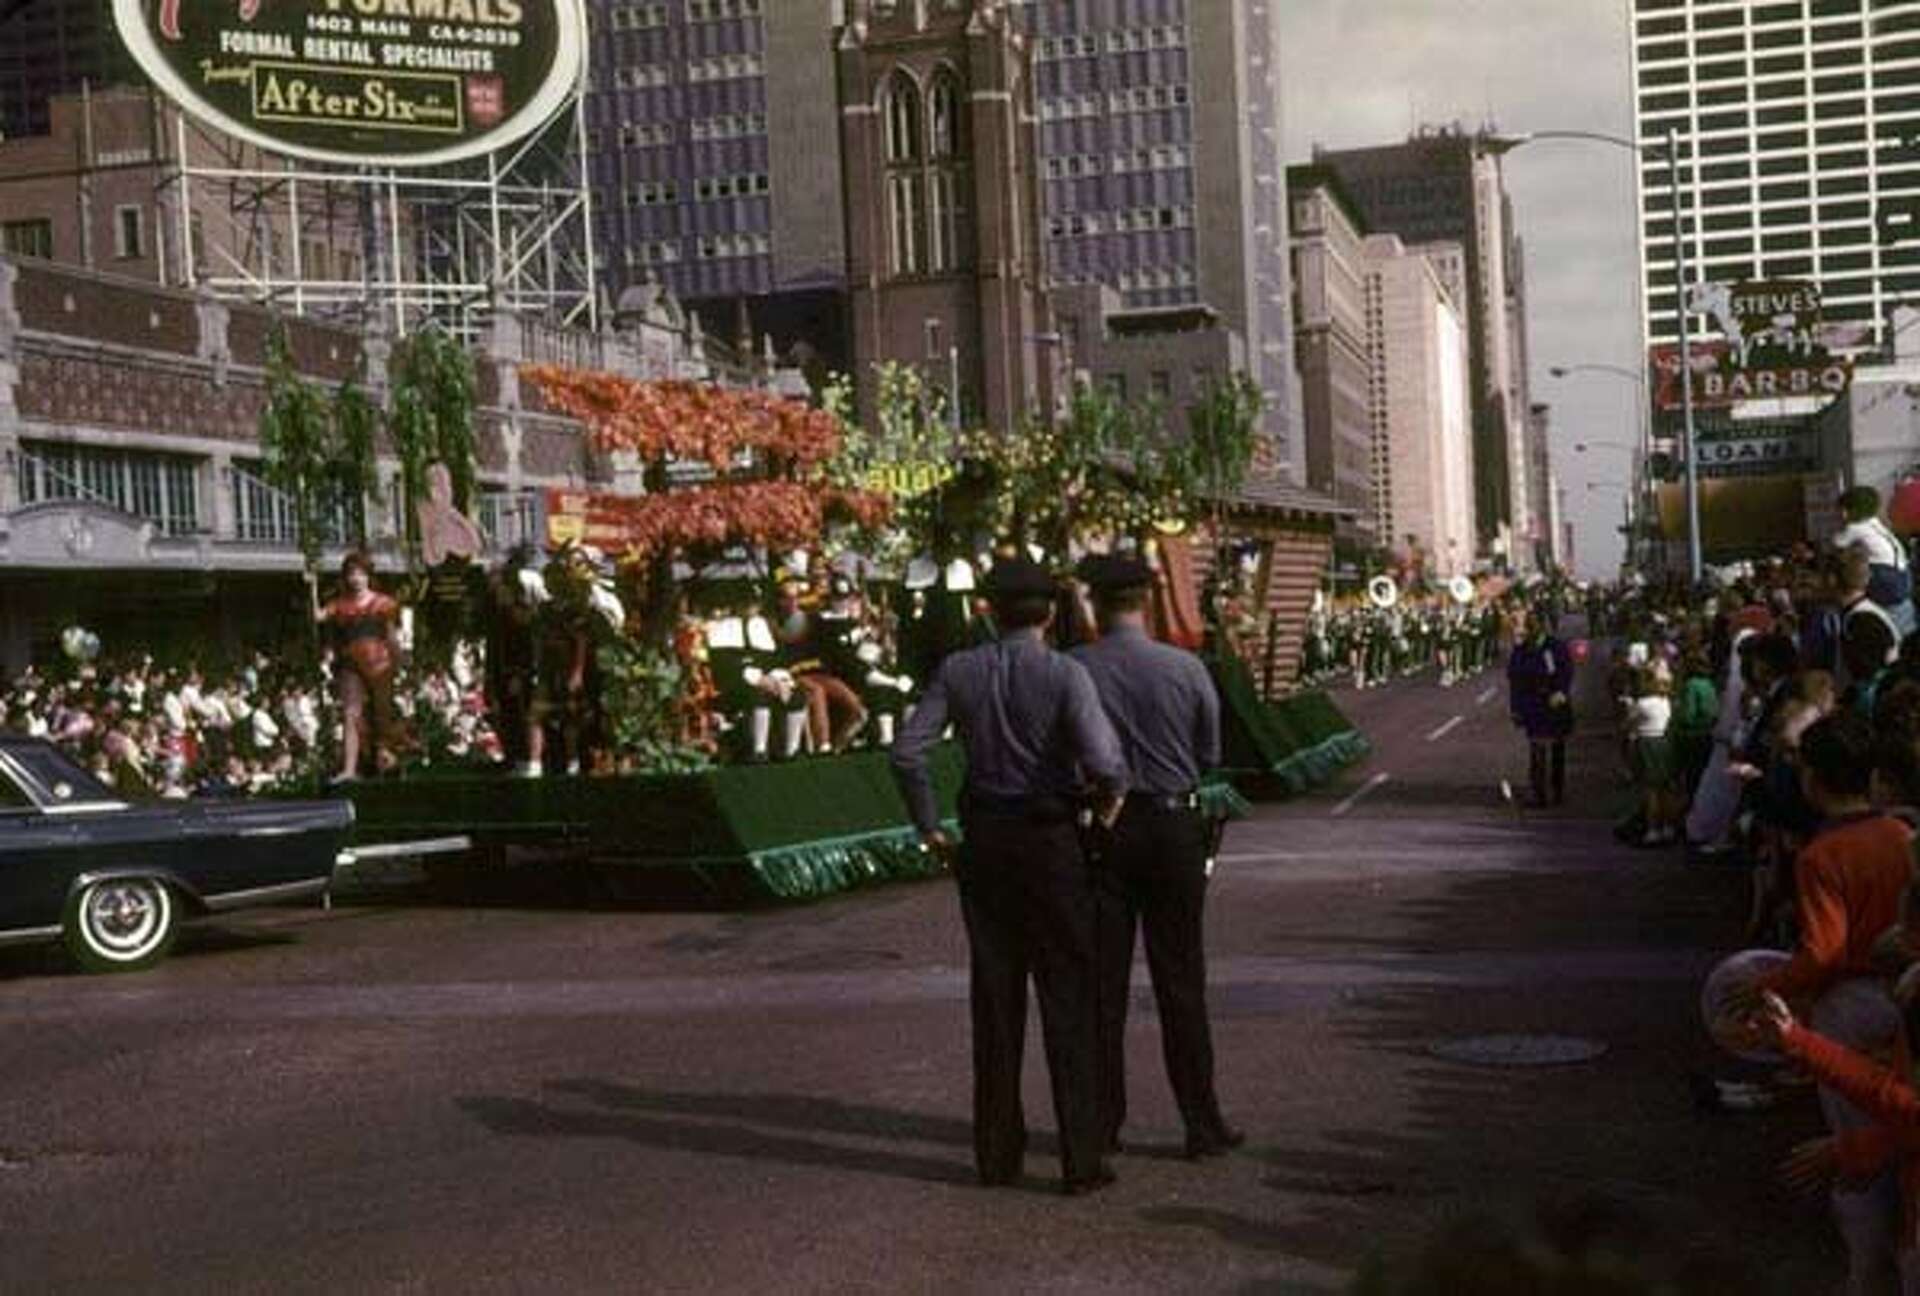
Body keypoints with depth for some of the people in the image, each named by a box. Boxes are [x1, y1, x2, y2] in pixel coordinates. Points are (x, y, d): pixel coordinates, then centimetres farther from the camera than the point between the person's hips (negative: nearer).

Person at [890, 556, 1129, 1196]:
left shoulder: (959, 671, 0)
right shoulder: (1065, 674, -11)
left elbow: (907, 749, -4)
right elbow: (1101, 759, -22)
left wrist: (928, 826, 6)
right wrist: (1113, 790, 1)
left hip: (984, 839, 4)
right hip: (1051, 839, -3)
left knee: (995, 996, 11)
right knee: (1068, 998, 3)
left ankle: (998, 1152, 17)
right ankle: (1082, 1158, 3)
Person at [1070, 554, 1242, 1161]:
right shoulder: (1186, 669, -6)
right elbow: (1210, 757, 3)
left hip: (1099, 829, 0)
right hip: (1172, 822, 0)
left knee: (1101, 981, 8)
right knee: (1180, 980, 8)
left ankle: (1102, 1122, 13)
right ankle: (1202, 1124, 11)